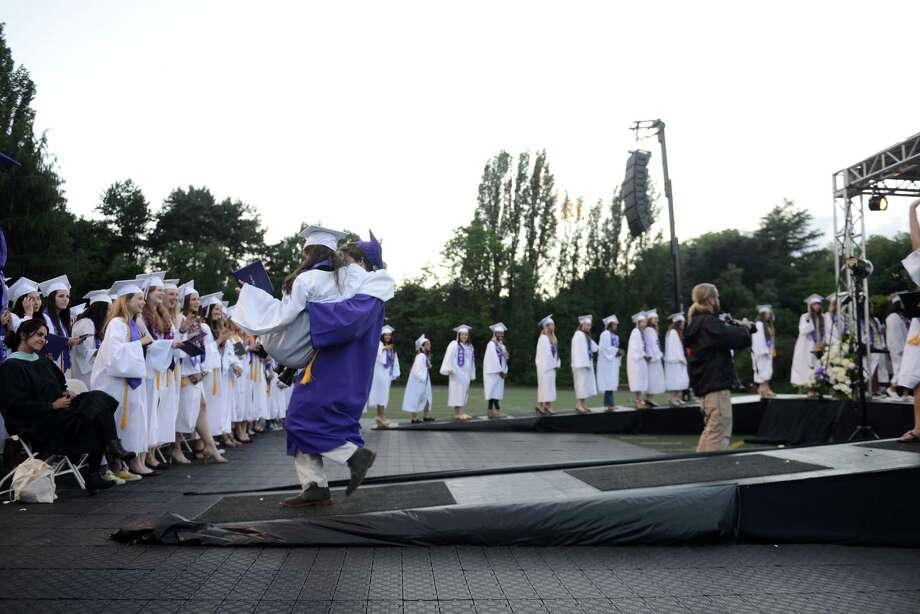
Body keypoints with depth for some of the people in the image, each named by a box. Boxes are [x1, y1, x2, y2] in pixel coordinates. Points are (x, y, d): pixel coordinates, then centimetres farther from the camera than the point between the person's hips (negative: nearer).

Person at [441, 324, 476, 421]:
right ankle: (460, 413, -15)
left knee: (464, 393, 4)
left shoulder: (470, 346, 13)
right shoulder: (454, 344, -5)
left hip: (466, 374, 6)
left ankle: (457, 413, 7)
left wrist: (472, 374, 15)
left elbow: (472, 361, 17)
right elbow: (449, 358, -12)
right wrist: (449, 369, -21)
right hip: (456, 373, -6)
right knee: (458, 392, -10)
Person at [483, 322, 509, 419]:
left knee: (497, 392, 4)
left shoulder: (501, 345, 16)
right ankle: (497, 411, -13)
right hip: (493, 371, -8)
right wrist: (500, 371, -18)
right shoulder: (491, 344, -10)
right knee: (494, 391, -10)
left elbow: (503, 358, 13)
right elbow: (493, 358, -17)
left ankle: (491, 412, 4)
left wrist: (504, 371, 0)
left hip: (499, 372, 8)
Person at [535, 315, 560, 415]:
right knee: (544, 384, -6)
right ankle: (540, 405, -1)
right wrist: (543, 366, -18)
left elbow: (555, 351, 15)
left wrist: (557, 363, 7)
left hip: (552, 365, 8)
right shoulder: (543, 337, -11)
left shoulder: (553, 337, 13)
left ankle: (548, 406, 11)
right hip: (544, 366, -8)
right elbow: (541, 352, -14)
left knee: (551, 385, 7)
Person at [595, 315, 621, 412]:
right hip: (607, 361, -9)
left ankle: (609, 403, 10)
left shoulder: (616, 336, 18)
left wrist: (619, 352, 2)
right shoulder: (605, 334, -9)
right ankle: (610, 404, -11)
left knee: (612, 383, 7)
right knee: (609, 382, -11)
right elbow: (604, 347, -17)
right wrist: (617, 351, -17)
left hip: (614, 361, 9)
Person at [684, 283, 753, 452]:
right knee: (720, 432, -6)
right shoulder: (709, 323, -16)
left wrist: (736, 327, 5)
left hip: (705, 384, 10)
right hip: (716, 383, -10)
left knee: (710, 429, 19)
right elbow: (738, 339, -22)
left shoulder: (696, 323, 14)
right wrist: (744, 327, -2)